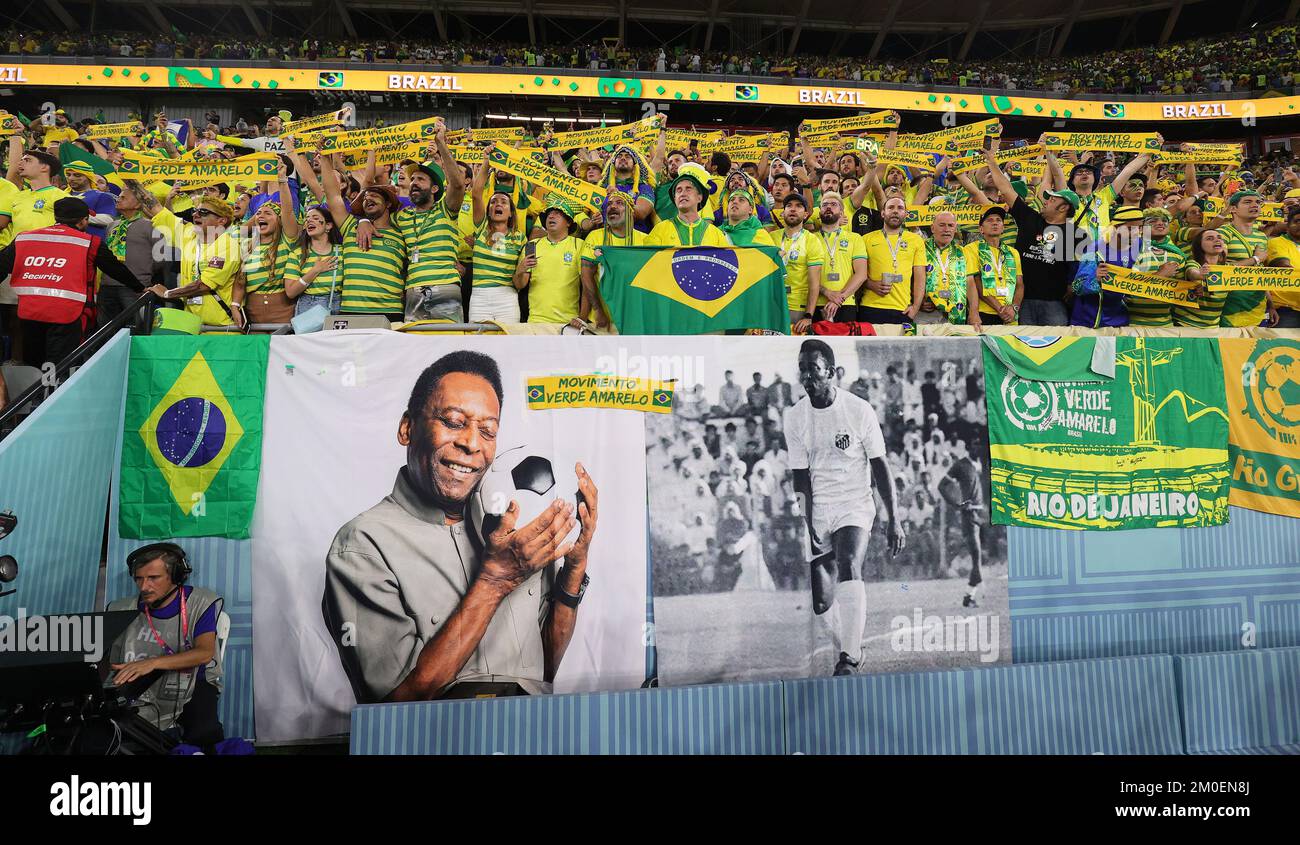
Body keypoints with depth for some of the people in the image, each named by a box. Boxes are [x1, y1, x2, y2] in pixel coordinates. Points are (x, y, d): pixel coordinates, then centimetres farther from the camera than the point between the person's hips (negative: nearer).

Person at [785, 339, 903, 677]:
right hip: (817, 511, 3)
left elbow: (879, 466, -2)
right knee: (820, 602, 5)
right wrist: (807, 522, -10)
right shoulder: (794, 416, -1)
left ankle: (849, 658, -24)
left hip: (855, 506, -3)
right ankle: (846, 652, 30)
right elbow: (800, 476, -1)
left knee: (848, 567, -30)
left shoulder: (859, 410, -6)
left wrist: (893, 519, -3)